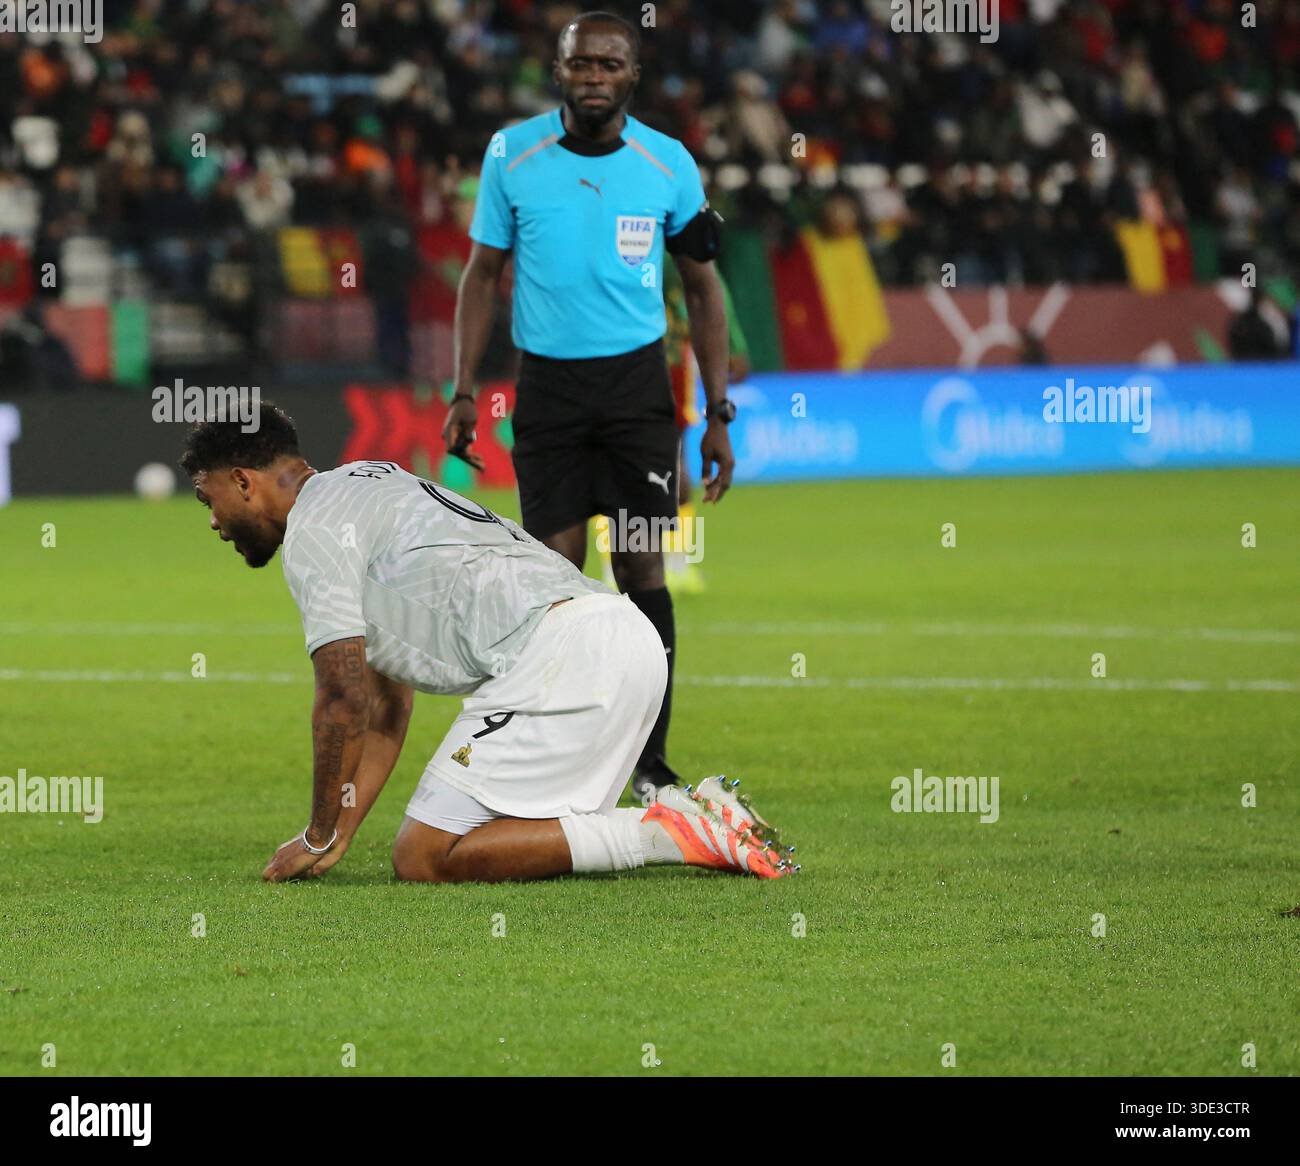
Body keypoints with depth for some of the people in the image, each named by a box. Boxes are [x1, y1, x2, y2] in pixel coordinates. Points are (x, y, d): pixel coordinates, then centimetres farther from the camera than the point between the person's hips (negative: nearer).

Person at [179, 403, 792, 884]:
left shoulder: (313, 529, 1)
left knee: (423, 857, -9)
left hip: (561, 653, -10)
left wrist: (320, 838, 5)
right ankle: (695, 817, 5)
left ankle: (674, 835, -15)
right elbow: (385, 706, 32)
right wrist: (339, 833, 24)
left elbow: (346, 697, -5)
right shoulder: (362, 489, 32)